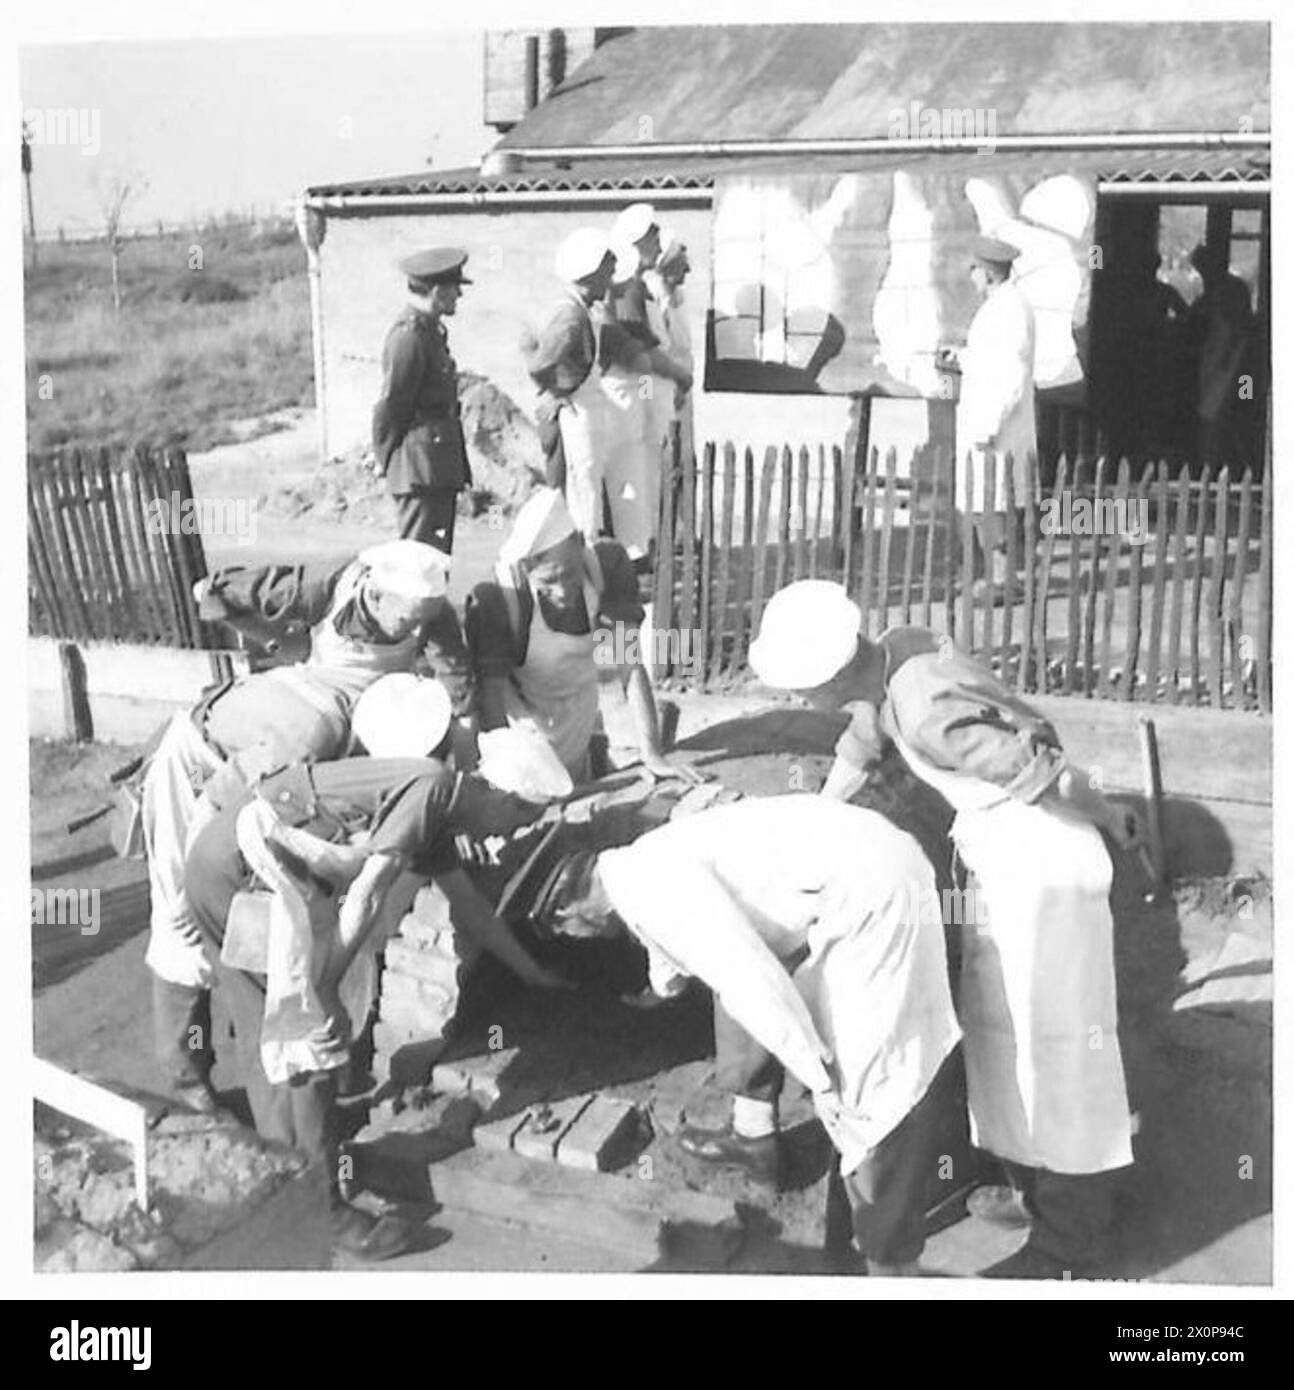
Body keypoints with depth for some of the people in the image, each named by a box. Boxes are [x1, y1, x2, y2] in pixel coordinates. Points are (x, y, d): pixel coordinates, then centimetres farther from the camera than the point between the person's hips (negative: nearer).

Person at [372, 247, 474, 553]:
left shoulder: (430, 330, 17)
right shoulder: (409, 336, -15)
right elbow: (390, 406, -14)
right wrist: (387, 461, -6)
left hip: (438, 470, 10)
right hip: (421, 470, -10)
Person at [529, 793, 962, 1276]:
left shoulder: (647, 886, -14)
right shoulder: (645, 866, 17)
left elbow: (747, 974, -20)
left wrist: (817, 1074, -14)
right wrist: (663, 979, 56)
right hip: (859, 865, 10)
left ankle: (891, 1263, -2)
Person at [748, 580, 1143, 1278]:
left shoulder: (931, 713, -32)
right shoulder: (894, 651, -5)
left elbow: (1047, 779, -24)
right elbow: (858, 750, 10)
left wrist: (1110, 820, -6)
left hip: (1046, 859, -9)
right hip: (1004, 856, 9)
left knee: (1053, 1035, 1)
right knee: (999, 1022, 19)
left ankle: (1071, 1233, 15)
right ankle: (1037, 1186, 35)